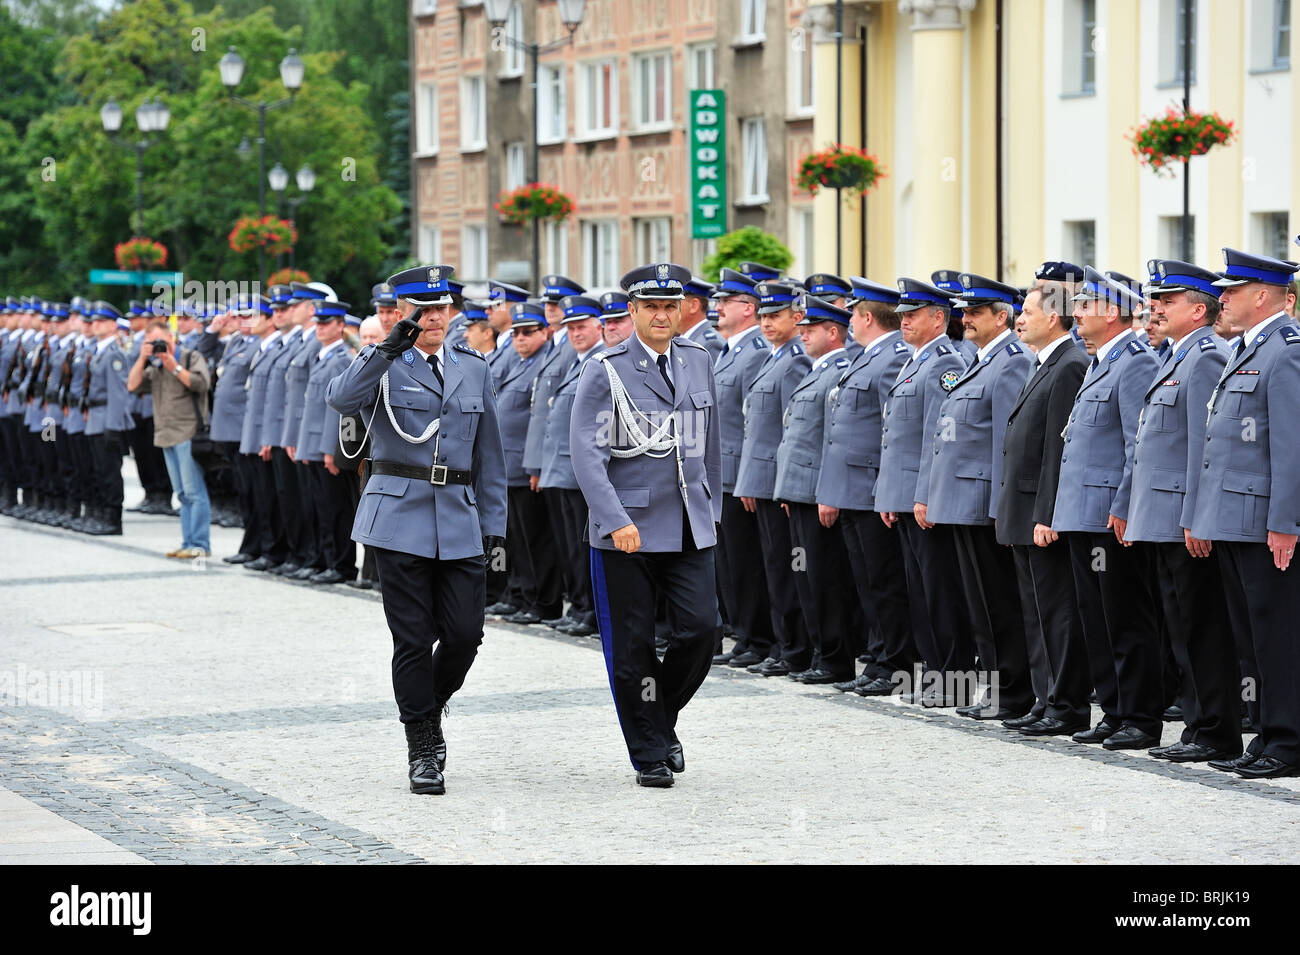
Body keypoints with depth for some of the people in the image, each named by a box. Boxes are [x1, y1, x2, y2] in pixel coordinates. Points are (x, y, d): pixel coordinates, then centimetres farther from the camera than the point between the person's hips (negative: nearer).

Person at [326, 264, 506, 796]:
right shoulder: (381, 366, 1)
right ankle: (422, 749, 8)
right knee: (413, 638, -2)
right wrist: (389, 349, -29)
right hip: (400, 518, -3)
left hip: (460, 523, 3)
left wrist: (493, 523, 10)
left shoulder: (473, 368, 13)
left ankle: (430, 708, 25)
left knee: (465, 633, -3)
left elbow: (489, 452, 16)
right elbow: (341, 400, -21)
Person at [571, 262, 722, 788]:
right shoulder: (605, 370, -6)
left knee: (700, 627, -8)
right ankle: (650, 754, 13)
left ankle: (663, 718, 18)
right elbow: (587, 452, -12)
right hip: (626, 530, -4)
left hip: (688, 526, 4)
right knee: (631, 647, 1)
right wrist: (616, 521, -21)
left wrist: (711, 504, 19)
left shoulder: (698, 361, 10)